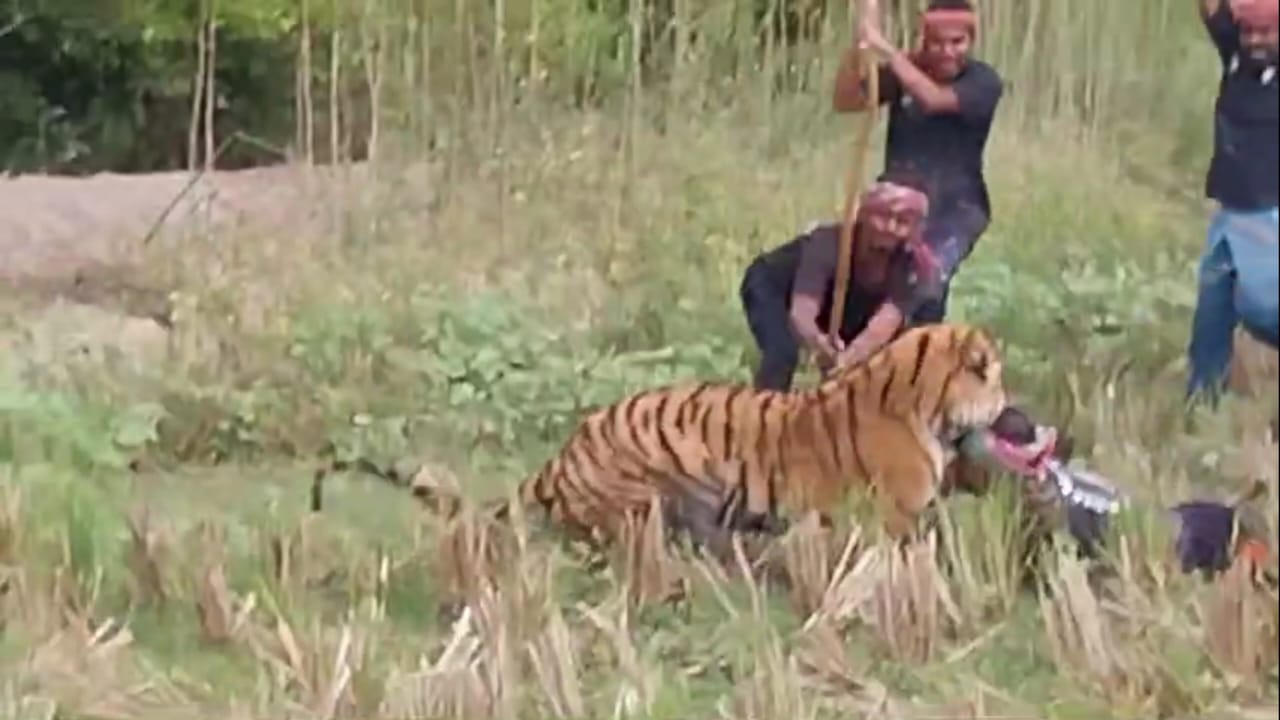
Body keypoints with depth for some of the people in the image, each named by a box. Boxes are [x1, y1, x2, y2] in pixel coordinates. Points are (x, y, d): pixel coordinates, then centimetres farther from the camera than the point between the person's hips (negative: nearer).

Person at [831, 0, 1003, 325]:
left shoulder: (983, 81, -9)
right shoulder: (902, 70, 1)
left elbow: (933, 98, -27)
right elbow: (845, 101, -8)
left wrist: (884, 46, -30)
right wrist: (858, 46, -22)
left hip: (956, 208, -4)